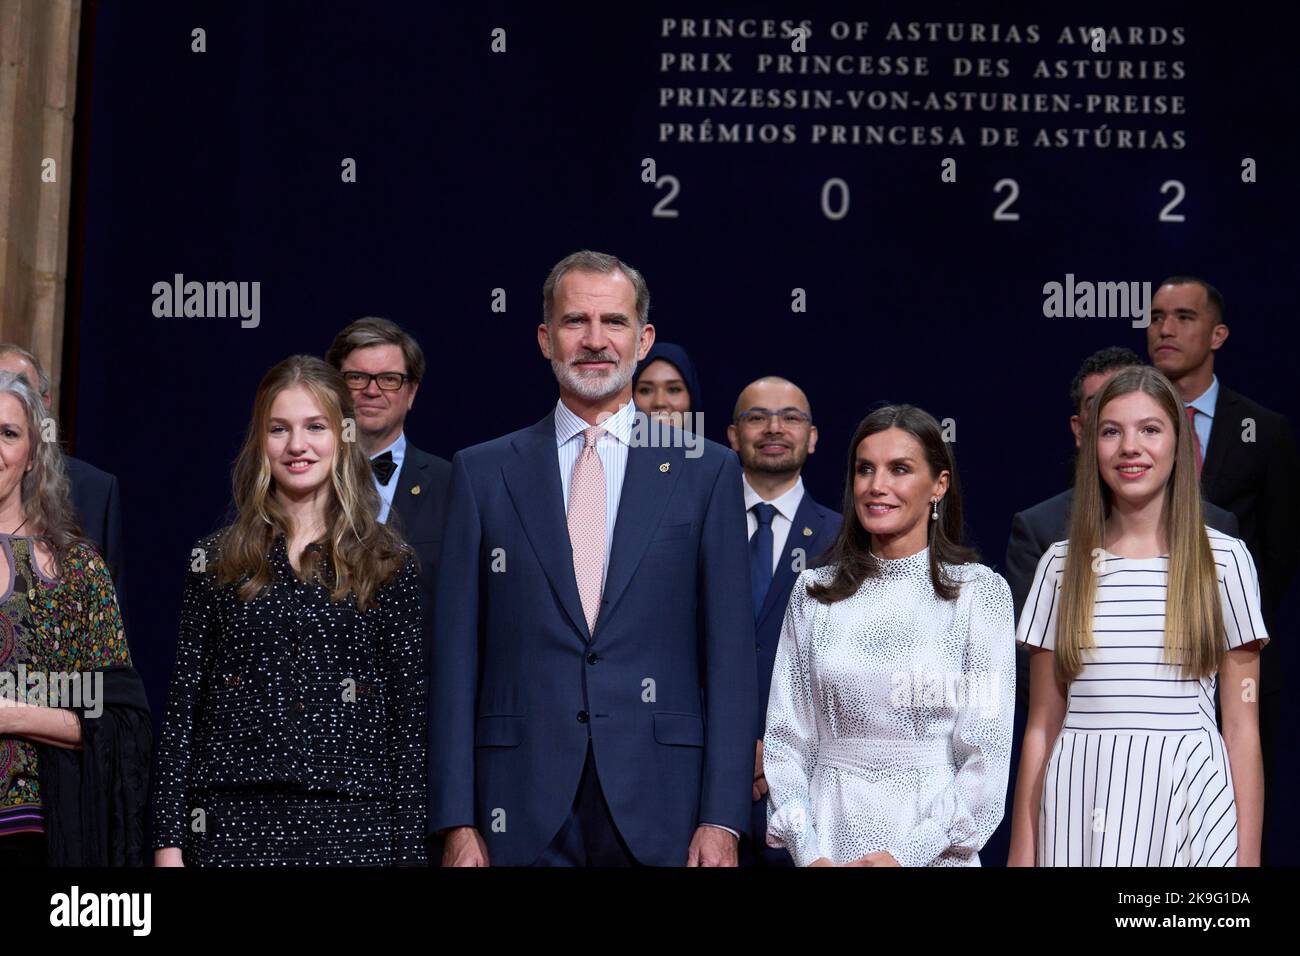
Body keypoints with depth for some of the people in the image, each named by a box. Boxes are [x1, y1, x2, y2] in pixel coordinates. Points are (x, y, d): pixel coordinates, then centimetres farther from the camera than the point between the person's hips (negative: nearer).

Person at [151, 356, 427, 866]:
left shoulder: (387, 563, 5)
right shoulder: (215, 560, 8)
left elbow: (409, 716, 4)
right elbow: (182, 707, 7)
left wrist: (410, 849, -1)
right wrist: (168, 842, 1)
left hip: (354, 826, -1)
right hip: (233, 824, 1)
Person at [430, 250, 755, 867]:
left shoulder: (707, 473, 5)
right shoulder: (482, 473, 7)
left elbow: (729, 651, 2)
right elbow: (456, 653, 4)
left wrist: (722, 818, -5)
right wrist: (457, 821, -2)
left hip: (660, 804, 0)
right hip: (523, 812, 1)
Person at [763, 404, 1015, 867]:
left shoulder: (980, 591, -5)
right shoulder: (814, 591, 3)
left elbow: (987, 753, -8)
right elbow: (785, 736, 3)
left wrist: (908, 854, -15)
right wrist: (807, 850, -9)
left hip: (935, 843, -2)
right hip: (829, 830, 2)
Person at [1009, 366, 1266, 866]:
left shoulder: (1224, 559, 1)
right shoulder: (1061, 564, 6)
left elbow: (1241, 727, 1)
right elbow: (1041, 725, 7)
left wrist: (1248, 856, -5)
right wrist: (1022, 852, 3)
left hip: (1188, 796, -1)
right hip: (1080, 801, 2)